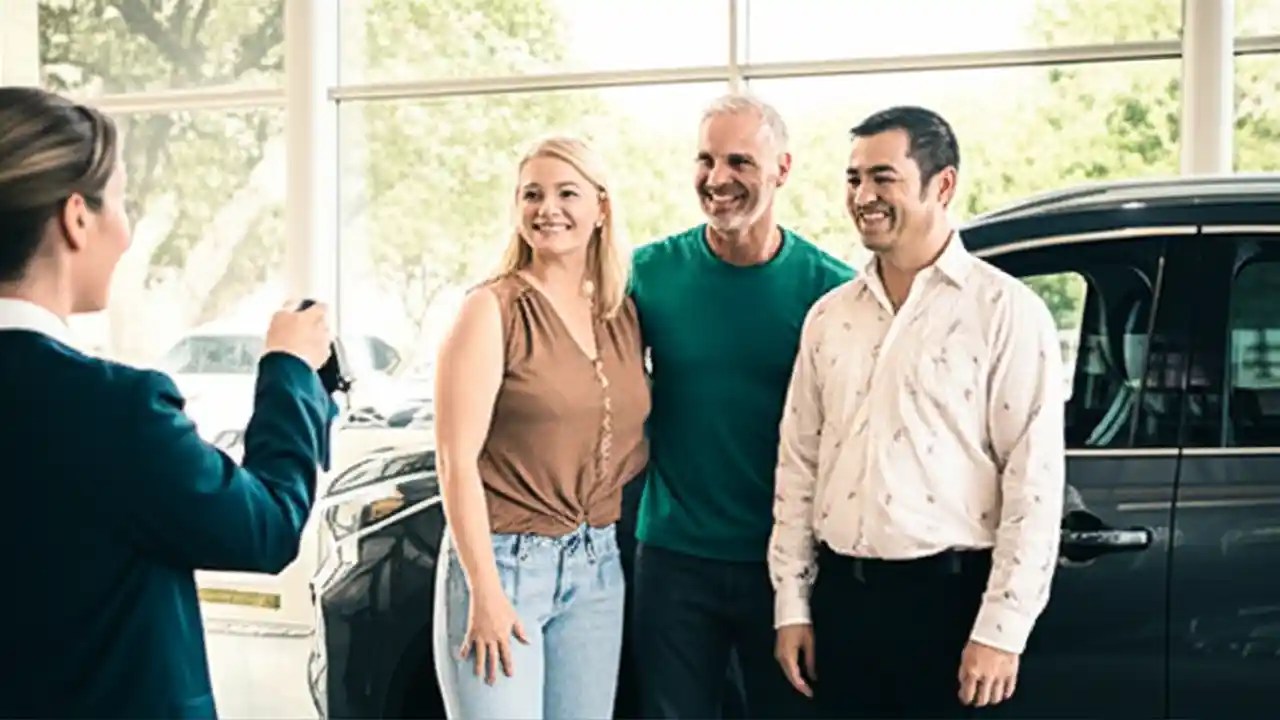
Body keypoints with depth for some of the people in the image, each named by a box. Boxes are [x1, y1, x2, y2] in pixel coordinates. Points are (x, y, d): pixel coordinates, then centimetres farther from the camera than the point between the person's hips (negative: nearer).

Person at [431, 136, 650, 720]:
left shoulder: (624, 315, 9)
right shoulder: (492, 310, -7)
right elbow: (457, 461, -11)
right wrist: (484, 590, -15)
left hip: (597, 567, 5)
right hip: (502, 560, -5)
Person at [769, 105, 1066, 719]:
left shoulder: (1006, 310, -6)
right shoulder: (829, 315, 9)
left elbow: (1034, 482, -10)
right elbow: (798, 464, 10)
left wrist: (1000, 629, -14)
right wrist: (792, 604, 7)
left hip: (947, 595, -4)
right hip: (840, 595, 5)